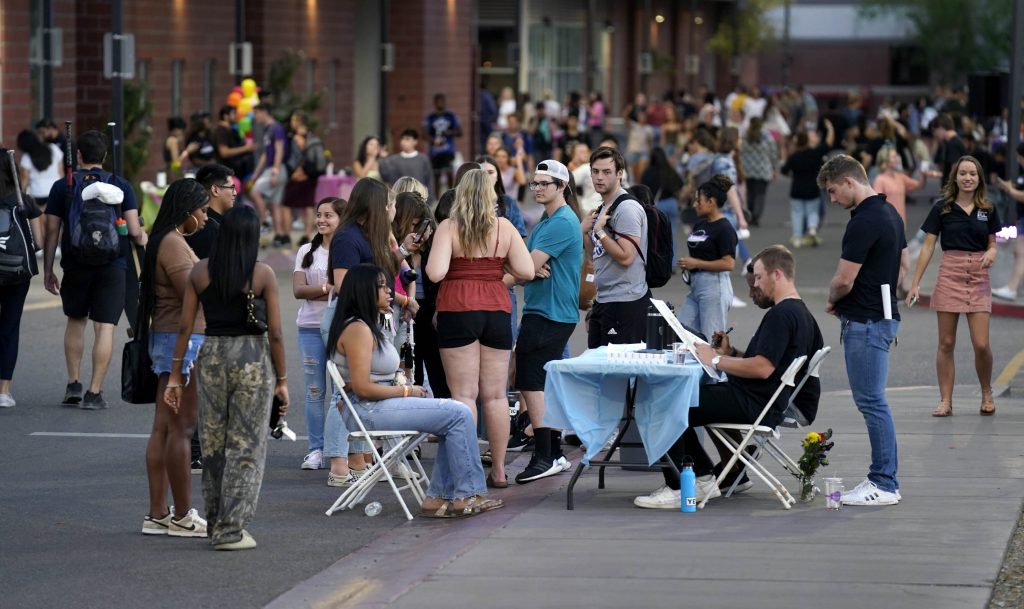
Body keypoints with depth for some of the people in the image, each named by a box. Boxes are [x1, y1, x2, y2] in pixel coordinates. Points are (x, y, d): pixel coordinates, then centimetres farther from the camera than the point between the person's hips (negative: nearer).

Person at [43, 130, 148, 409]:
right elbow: (134, 231, -4)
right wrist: (142, 238, 19)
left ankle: (73, 384, 15)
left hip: (75, 267, 1)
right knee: (104, 328, 1)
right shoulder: (120, 186, 1)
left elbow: (52, 231, 1)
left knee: (75, 321, 20)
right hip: (111, 267, -1)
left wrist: (48, 271, 8)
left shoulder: (62, 187, 1)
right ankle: (94, 392, -3)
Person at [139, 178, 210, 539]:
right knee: (181, 429, -6)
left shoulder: (165, 241, 17)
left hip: (166, 338, 10)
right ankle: (182, 516, -3)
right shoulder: (174, 244, -14)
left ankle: (157, 514, 11)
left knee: (163, 428, 9)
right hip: (183, 342, -10)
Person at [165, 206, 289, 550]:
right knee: (246, 445, 4)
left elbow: (185, 327, 1)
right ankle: (230, 530, 2)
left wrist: (176, 376, 8)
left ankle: (216, 523, 24)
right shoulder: (263, 275, -7)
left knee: (213, 443, 15)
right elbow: (275, 333, -7)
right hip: (253, 359, -3)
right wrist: (281, 380, 2)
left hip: (212, 355, 3)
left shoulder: (199, 272, 0)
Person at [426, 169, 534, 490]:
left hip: (457, 310, -2)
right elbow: (526, 271, -1)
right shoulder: (505, 227, 3)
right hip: (497, 311, 2)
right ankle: (499, 469, 12)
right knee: (495, 394, 9)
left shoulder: (449, 227, -4)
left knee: (464, 394, -1)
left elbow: (435, 273, -14)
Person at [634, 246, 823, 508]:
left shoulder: (781, 315, -19)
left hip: (752, 405, -11)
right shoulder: (801, 313, 14)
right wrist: (731, 353, 12)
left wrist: (717, 360, -15)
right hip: (764, 402, 11)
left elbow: (762, 368, -27)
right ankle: (704, 478, 15)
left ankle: (676, 489, -6)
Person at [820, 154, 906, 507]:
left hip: (866, 322, -10)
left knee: (871, 402, -6)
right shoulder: (889, 213, 12)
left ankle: (885, 485, -3)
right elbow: (901, 263, 22)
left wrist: (832, 301, 2)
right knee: (872, 401, 14)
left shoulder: (864, 222, -20)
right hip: (883, 313, 10)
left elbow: (844, 280, -21)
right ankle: (883, 477, 17)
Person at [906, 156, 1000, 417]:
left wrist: (991, 254, -11)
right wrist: (915, 283, -4)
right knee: (946, 344, 0)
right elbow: (928, 247, 1)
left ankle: (986, 393, 19)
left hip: (979, 278, 1)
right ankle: (945, 401, 7)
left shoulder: (988, 210, 6)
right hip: (949, 276, -1)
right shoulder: (942, 209, 0)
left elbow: (992, 243, 14)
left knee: (981, 345, -5)